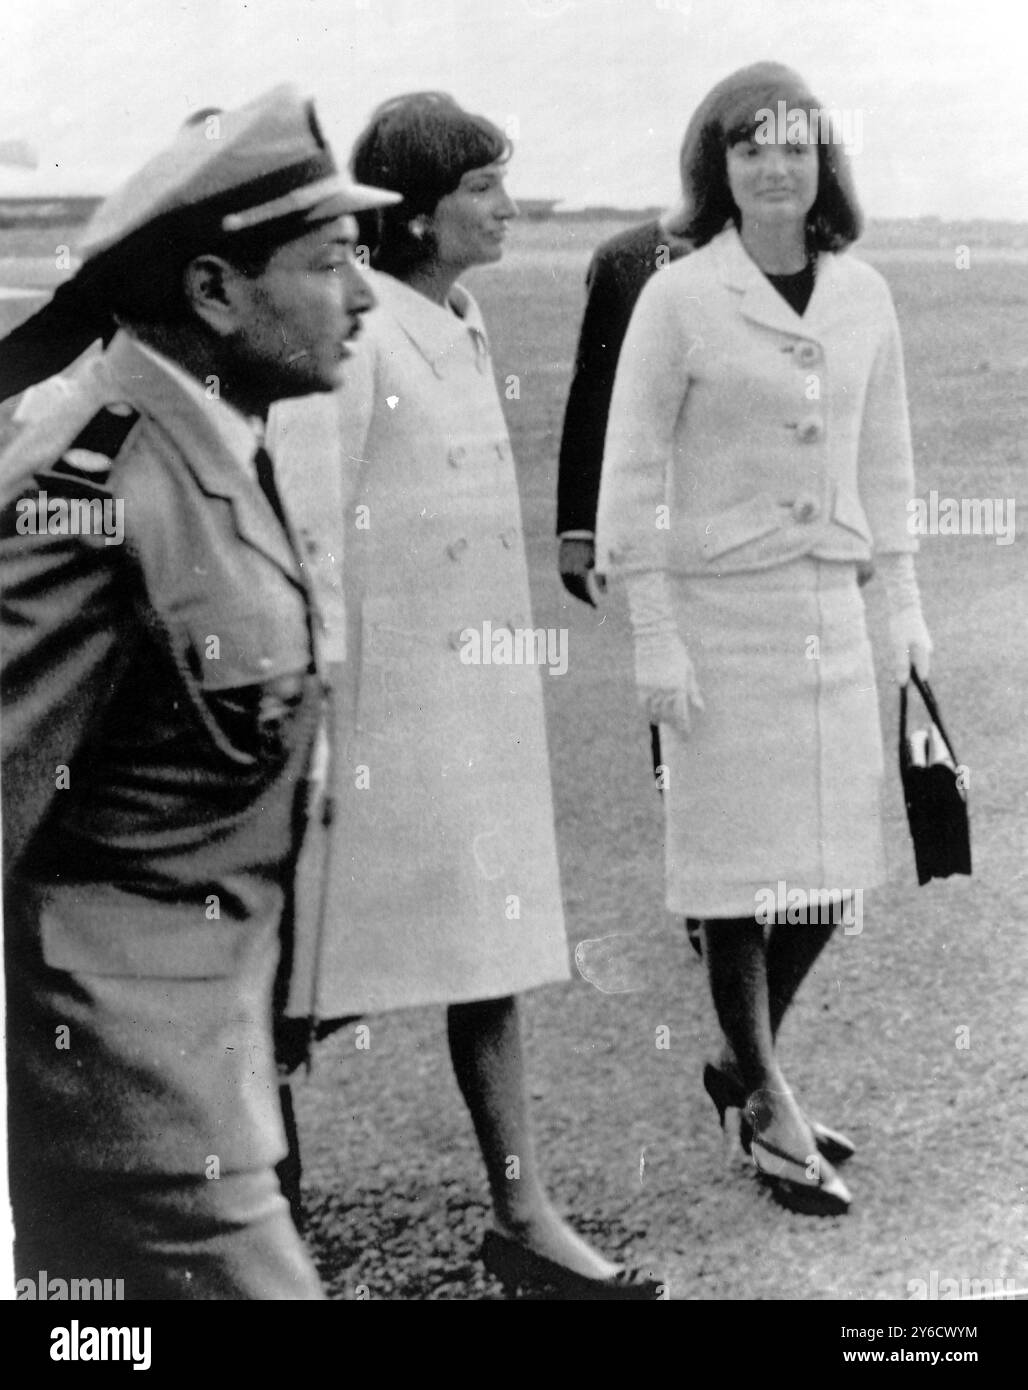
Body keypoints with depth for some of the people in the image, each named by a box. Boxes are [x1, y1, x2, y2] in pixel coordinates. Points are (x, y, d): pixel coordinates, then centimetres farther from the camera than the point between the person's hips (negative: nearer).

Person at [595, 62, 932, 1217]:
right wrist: (653, 636, -10)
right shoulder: (679, 298, -7)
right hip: (719, 606, -5)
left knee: (832, 863, 8)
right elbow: (632, 475, -7)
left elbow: (885, 458, 14)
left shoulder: (863, 296, 6)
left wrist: (903, 597, 12)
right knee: (739, 863, 3)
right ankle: (773, 1117, 18)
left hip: (831, 605, 5)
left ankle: (743, 1060, 32)